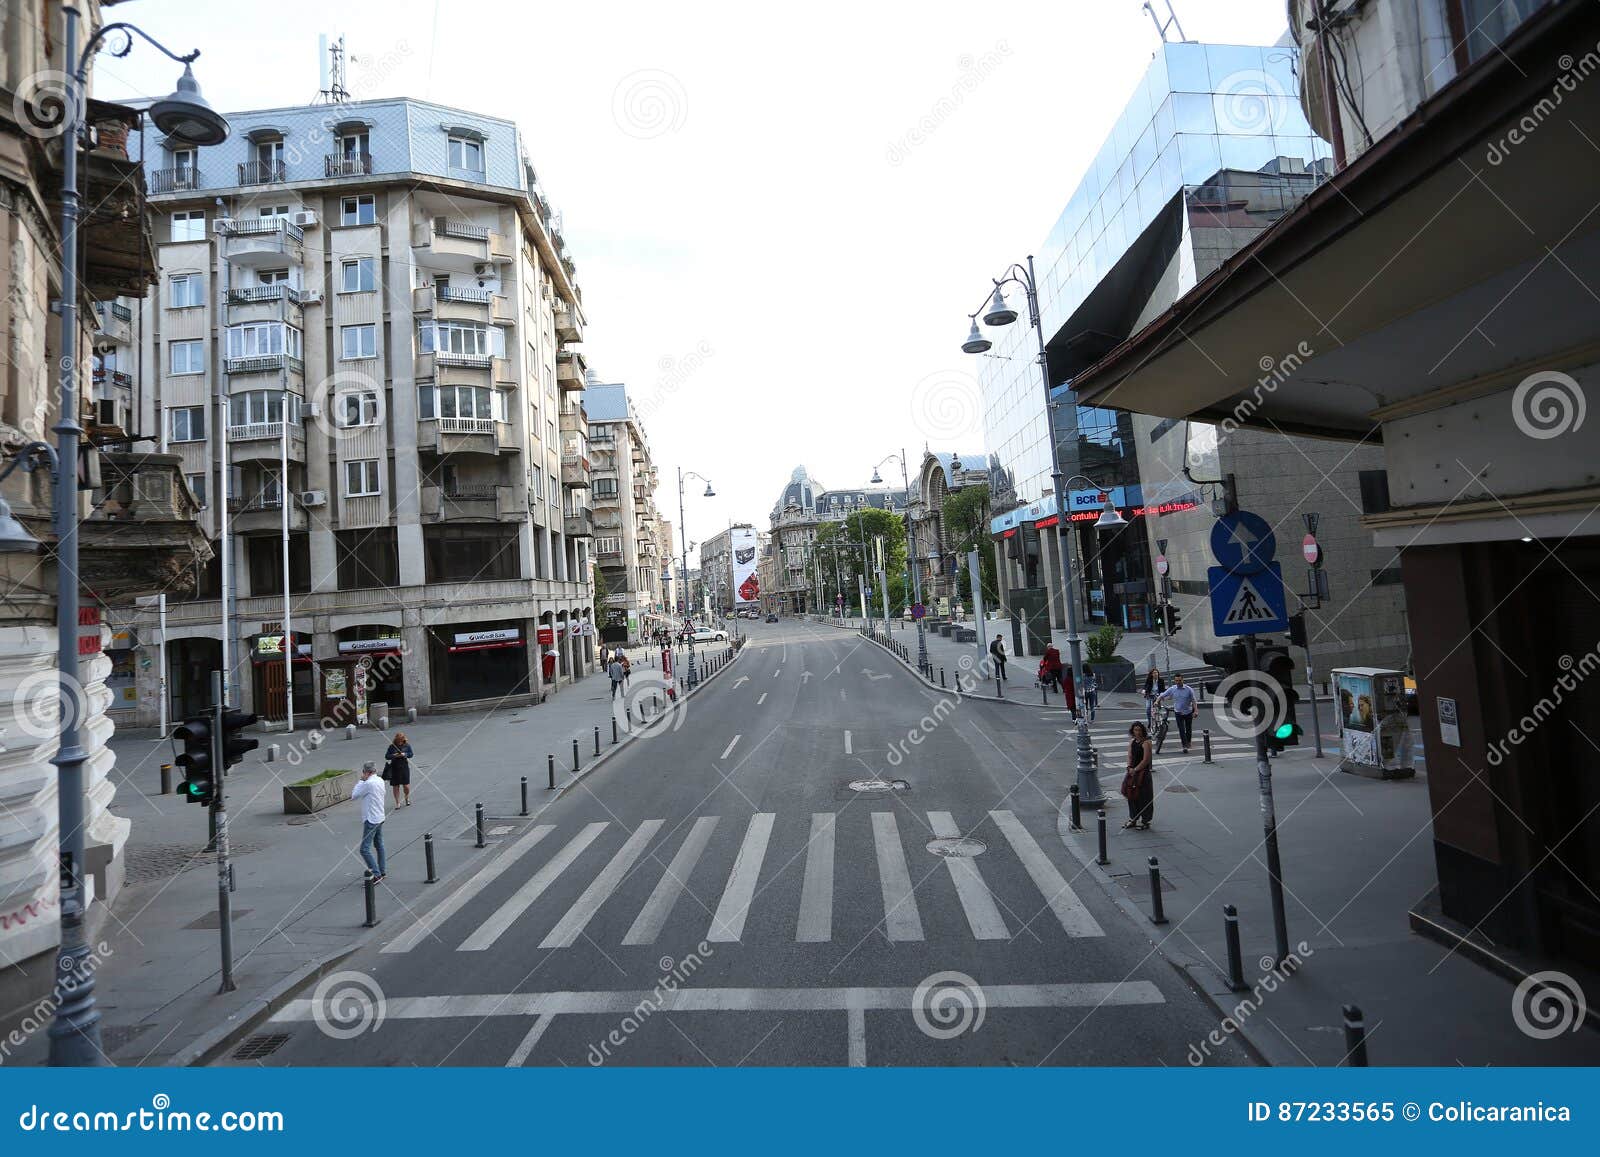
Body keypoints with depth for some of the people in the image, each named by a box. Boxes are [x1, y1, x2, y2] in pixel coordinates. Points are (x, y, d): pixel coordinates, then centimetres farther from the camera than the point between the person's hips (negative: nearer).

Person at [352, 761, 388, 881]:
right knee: (379, 845, 20)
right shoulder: (380, 781, 6)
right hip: (379, 818, 10)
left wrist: (361, 780, -4)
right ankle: (382, 871, 28)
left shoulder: (368, 783, -21)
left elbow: (354, 796, -10)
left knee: (365, 849, -7)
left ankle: (376, 874, -9)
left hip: (371, 820, -10)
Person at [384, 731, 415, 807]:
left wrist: (405, 754, -15)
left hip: (404, 767, 0)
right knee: (396, 786, 4)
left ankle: (407, 798, 27)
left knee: (406, 785, -2)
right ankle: (397, 803, 16)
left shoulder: (407, 746, 0)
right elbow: (386, 756, 0)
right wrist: (394, 756, -18)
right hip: (395, 768, 0)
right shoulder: (392, 746, -2)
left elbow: (411, 754, 4)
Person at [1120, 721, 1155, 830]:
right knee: (1131, 795, 13)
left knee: (1143, 797, 2)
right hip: (1133, 772, 7)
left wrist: (1135, 769, -14)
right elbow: (1130, 756, 7)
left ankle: (1145, 821, 14)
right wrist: (1130, 768, -8)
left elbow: (1145, 760, -16)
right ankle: (1133, 819, 26)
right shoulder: (1132, 741, 9)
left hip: (1143, 773, -7)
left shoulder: (1146, 743, -14)